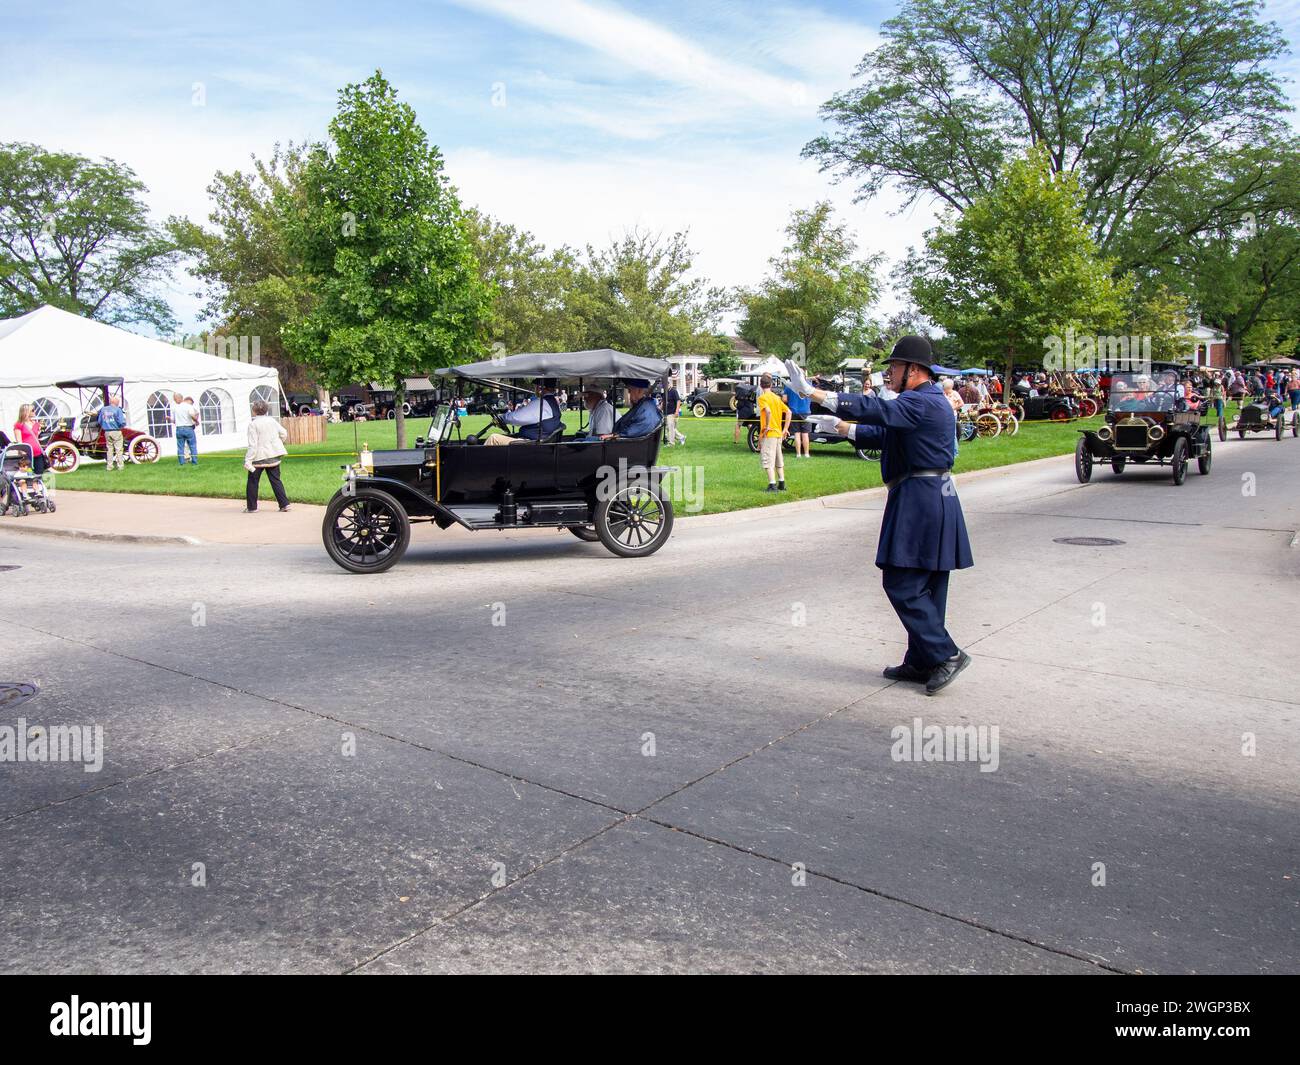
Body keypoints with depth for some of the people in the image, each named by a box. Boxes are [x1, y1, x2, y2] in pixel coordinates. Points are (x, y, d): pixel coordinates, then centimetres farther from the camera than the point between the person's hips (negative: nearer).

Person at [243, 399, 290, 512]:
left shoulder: (253, 424, -12)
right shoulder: (271, 420, 5)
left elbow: (253, 445, -16)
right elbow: (284, 433, 9)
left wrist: (248, 460, -14)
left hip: (259, 457, -5)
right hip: (273, 455, 5)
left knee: (253, 481, 8)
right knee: (275, 480, 8)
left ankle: (252, 507, 12)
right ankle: (284, 504, 0)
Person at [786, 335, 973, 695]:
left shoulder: (923, 402, -14)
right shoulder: (926, 402, 19)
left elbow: (876, 410, -27)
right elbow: (884, 434, 24)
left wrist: (812, 393, -30)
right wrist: (843, 428, 18)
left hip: (919, 500, -11)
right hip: (932, 499, 11)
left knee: (902, 584, -7)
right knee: (922, 586, 13)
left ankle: (945, 654, -2)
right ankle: (922, 662, 21)